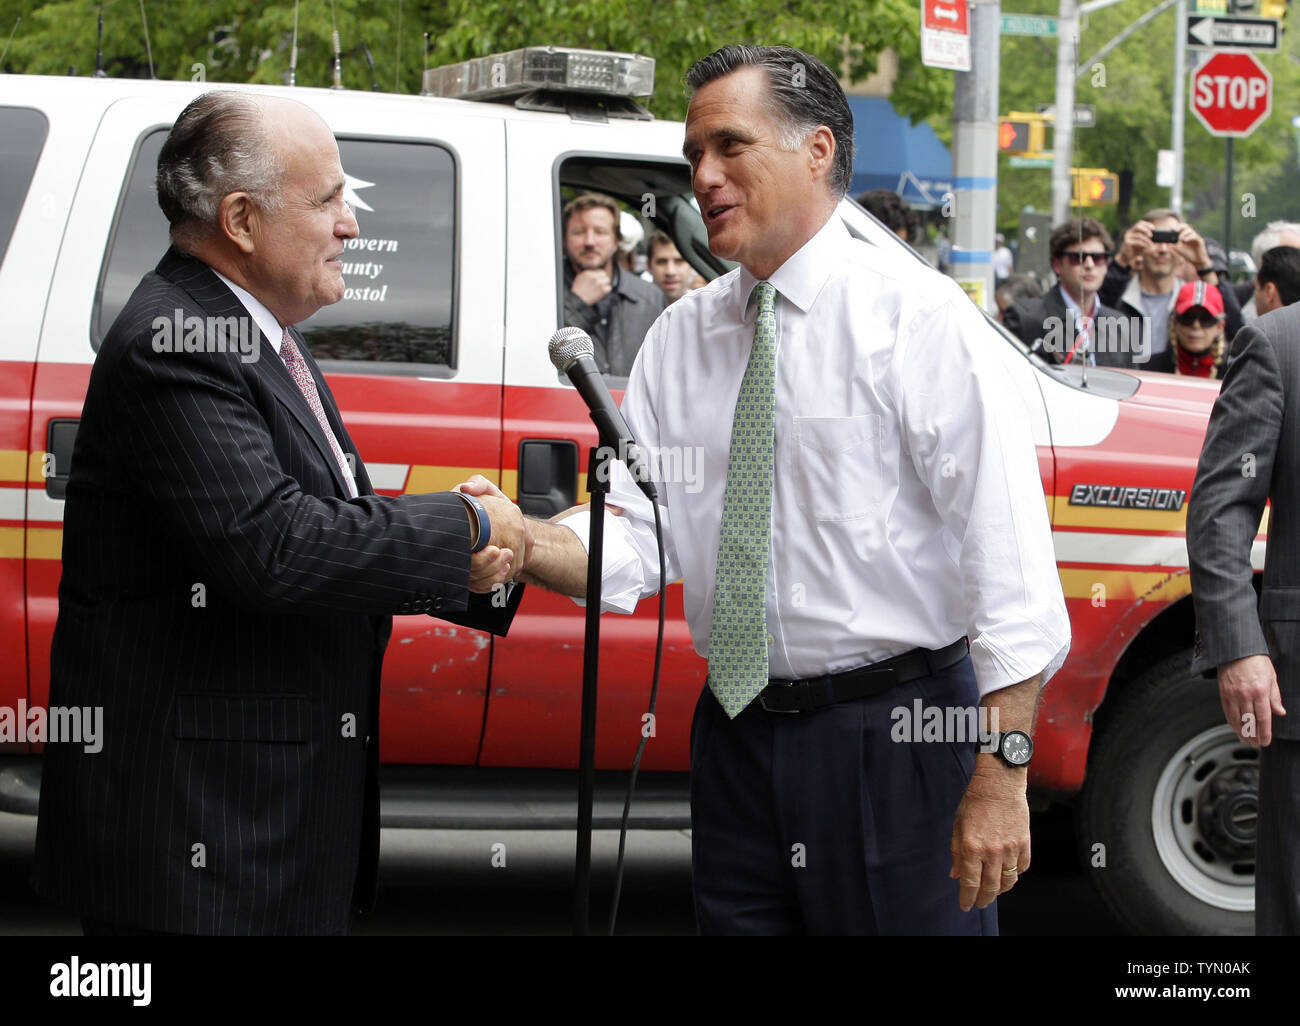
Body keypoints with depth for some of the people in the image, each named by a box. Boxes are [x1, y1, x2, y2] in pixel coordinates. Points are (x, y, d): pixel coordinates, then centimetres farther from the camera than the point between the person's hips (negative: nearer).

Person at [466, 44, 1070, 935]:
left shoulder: (919, 317, -8)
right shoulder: (681, 337, 10)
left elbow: (1008, 557, -14)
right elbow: (632, 536, 4)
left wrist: (1000, 777, -19)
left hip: (895, 742, -5)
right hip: (738, 740, 5)